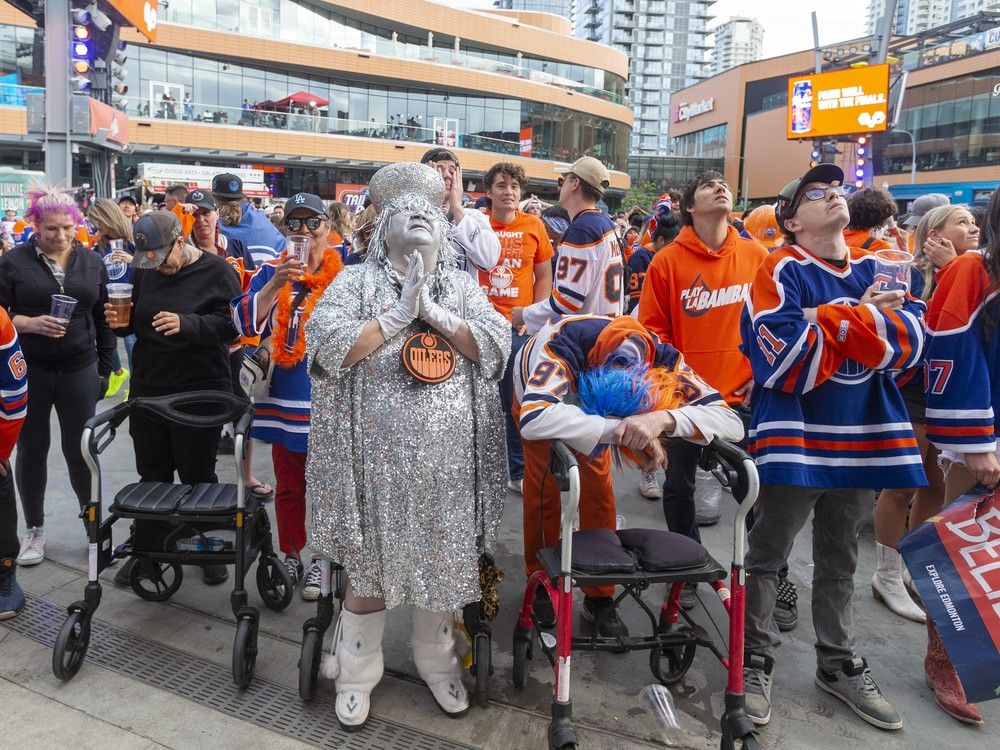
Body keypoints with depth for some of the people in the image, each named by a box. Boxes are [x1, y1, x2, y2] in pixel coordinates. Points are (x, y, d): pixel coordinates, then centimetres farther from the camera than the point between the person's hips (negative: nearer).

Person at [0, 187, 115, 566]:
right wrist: (31, 323, -22)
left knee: (80, 450, 6)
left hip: (79, 370, 1)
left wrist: (105, 367, 7)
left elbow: (103, 318, 9)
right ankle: (34, 529, 24)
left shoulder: (92, 262, 4)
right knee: (31, 449, 10)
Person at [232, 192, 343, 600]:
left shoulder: (346, 273, -6)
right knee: (288, 483, 15)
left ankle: (322, 559, 25)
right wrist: (277, 283, -19)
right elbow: (245, 324, -9)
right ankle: (291, 556, 31)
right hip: (285, 396, 3)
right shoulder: (271, 272, 2)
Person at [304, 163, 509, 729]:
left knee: (445, 558, 14)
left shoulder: (463, 286, 9)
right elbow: (328, 348, -13)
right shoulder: (356, 281, 2)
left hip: (449, 454, 2)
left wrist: (433, 311, -13)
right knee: (371, 563, 9)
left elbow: (498, 349, -5)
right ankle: (356, 671, 31)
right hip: (380, 453, -2)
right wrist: (398, 314, -17)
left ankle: (439, 661, 37)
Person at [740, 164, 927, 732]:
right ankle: (756, 659, 22)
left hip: (862, 436, 6)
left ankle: (839, 663, 33)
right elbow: (785, 360, -20)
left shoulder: (875, 269, 9)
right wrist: (865, 321, -12)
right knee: (767, 556, 6)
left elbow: (913, 340, -5)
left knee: (839, 560, 18)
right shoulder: (782, 270, -8)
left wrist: (832, 319, -19)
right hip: (794, 436, -5)